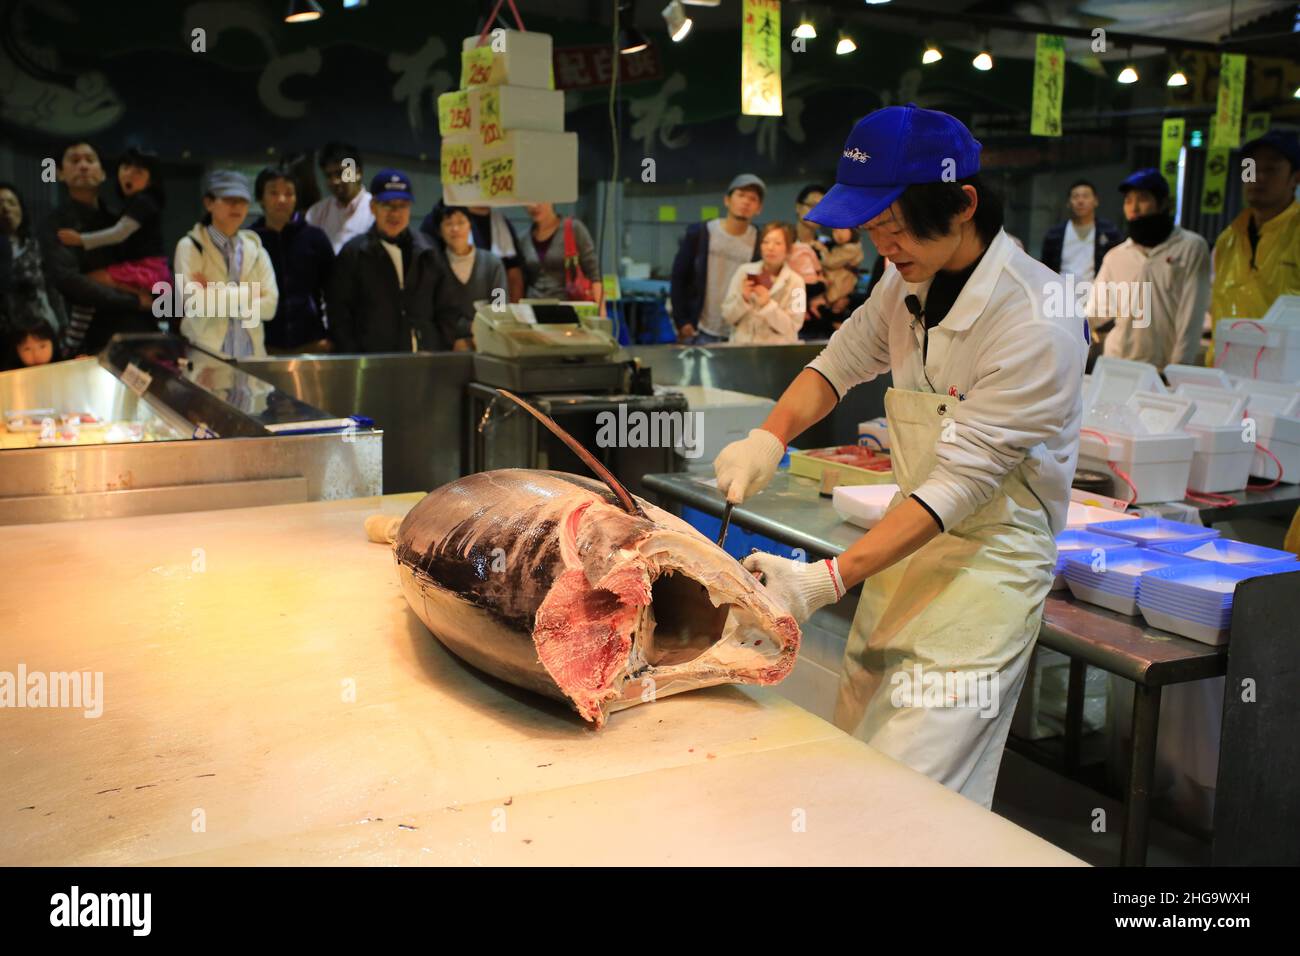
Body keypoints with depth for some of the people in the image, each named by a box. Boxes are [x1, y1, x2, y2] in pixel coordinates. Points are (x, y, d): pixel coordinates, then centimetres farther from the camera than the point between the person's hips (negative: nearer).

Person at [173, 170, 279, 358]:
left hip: (251, 354, 3)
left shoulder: (255, 248, 12)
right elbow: (195, 304, -11)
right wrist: (247, 295, -5)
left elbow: (269, 305, -2)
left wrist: (215, 294, -7)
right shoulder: (190, 246, 2)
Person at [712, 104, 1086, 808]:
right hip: (906, 543, 8)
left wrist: (827, 581, -32)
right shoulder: (911, 281, 1)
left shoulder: (1039, 324, -23)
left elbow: (958, 483, -26)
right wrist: (771, 434, -5)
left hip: (987, 562, -7)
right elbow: (842, 360, 15)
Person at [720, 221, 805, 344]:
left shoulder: (795, 281, -1)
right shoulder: (744, 271, 4)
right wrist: (743, 299, -12)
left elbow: (792, 328, -6)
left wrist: (768, 304, -15)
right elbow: (728, 317, 4)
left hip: (777, 349, -2)